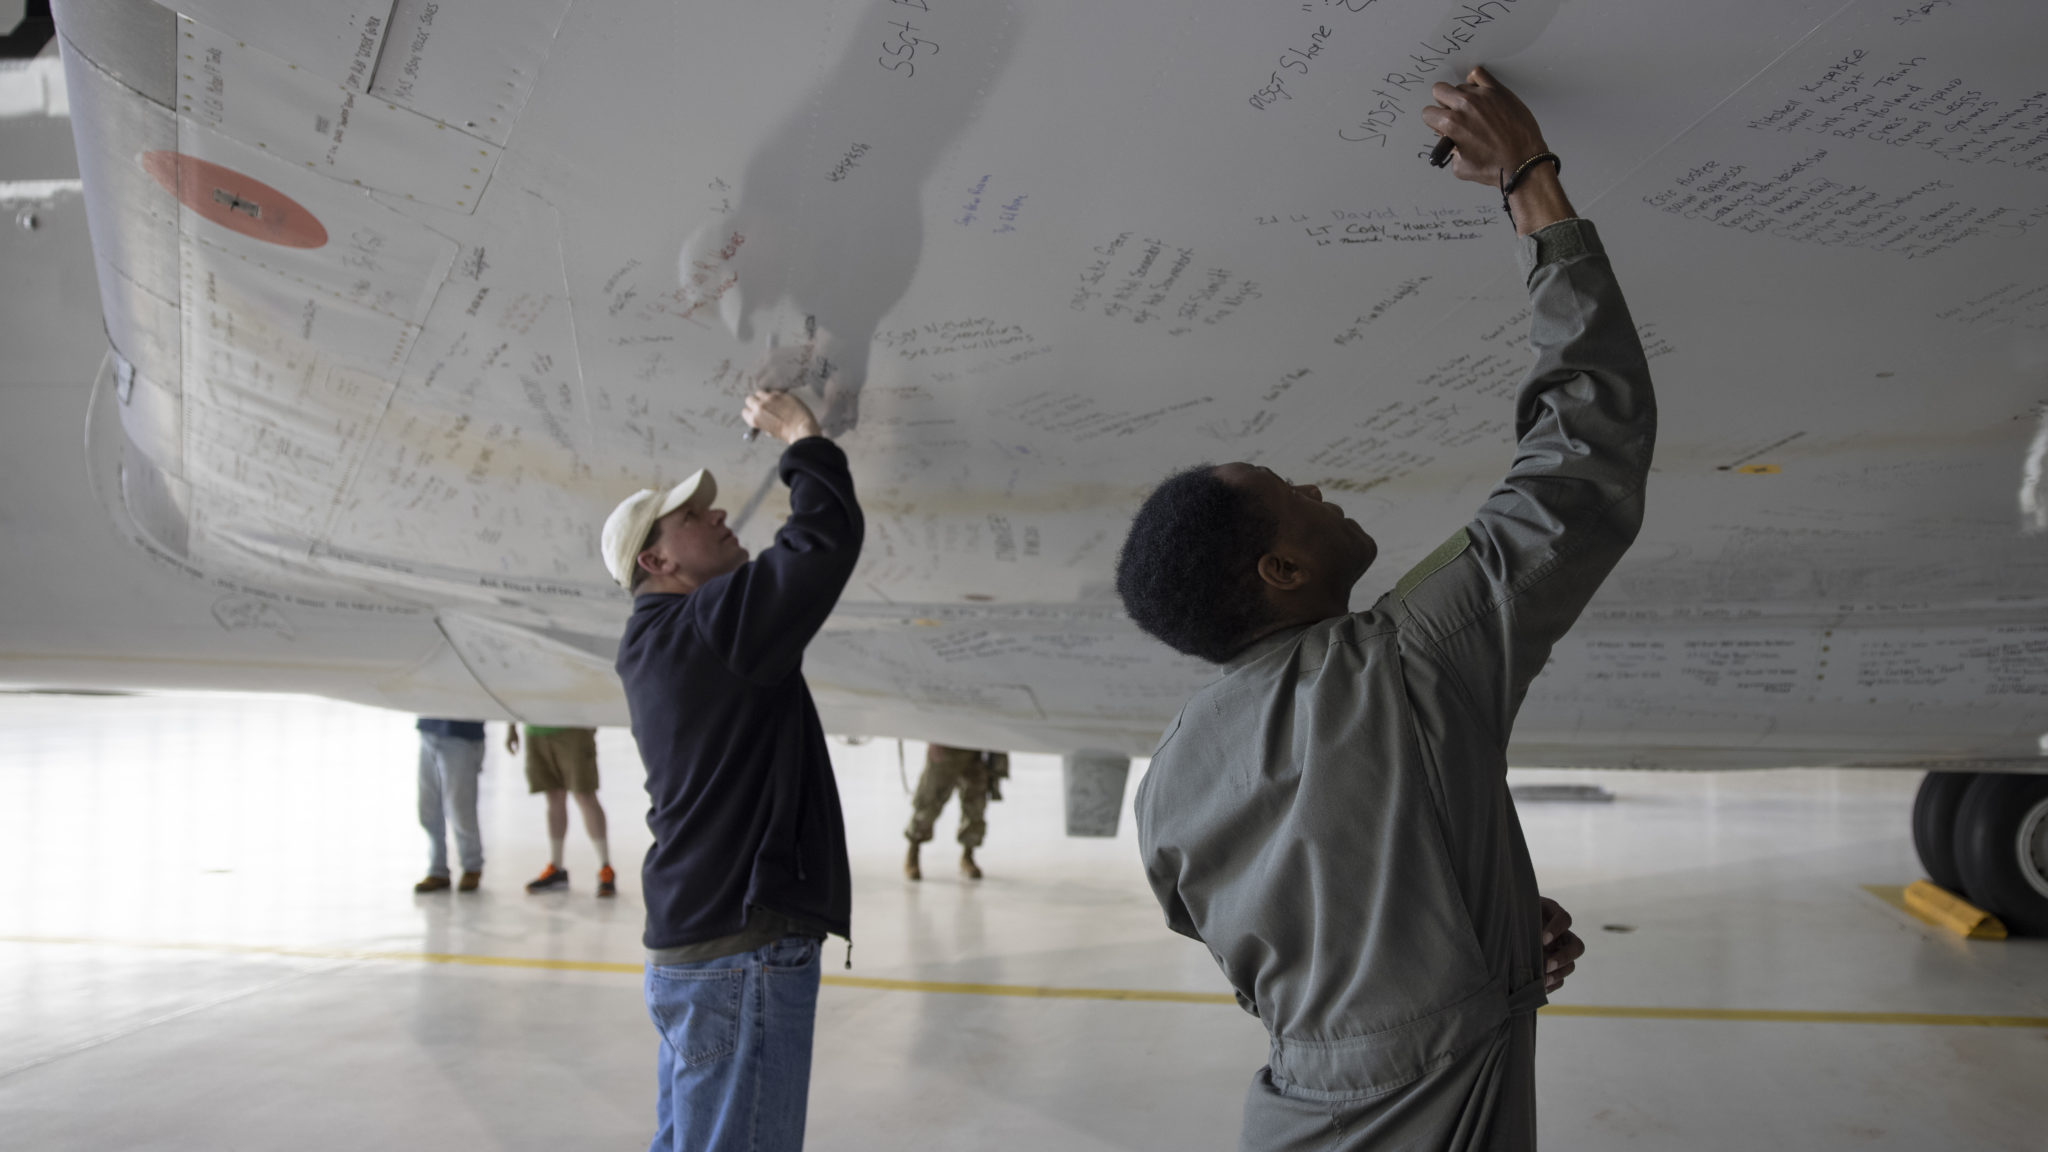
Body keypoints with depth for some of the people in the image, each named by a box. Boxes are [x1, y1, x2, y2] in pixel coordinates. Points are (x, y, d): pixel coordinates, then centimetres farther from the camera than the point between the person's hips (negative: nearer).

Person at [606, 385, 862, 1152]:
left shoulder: (659, 642, 15)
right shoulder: (710, 624, -15)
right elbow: (826, 539, -21)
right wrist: (804, 440, -5)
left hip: (690, 948, 10)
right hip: (743, 953, -10)